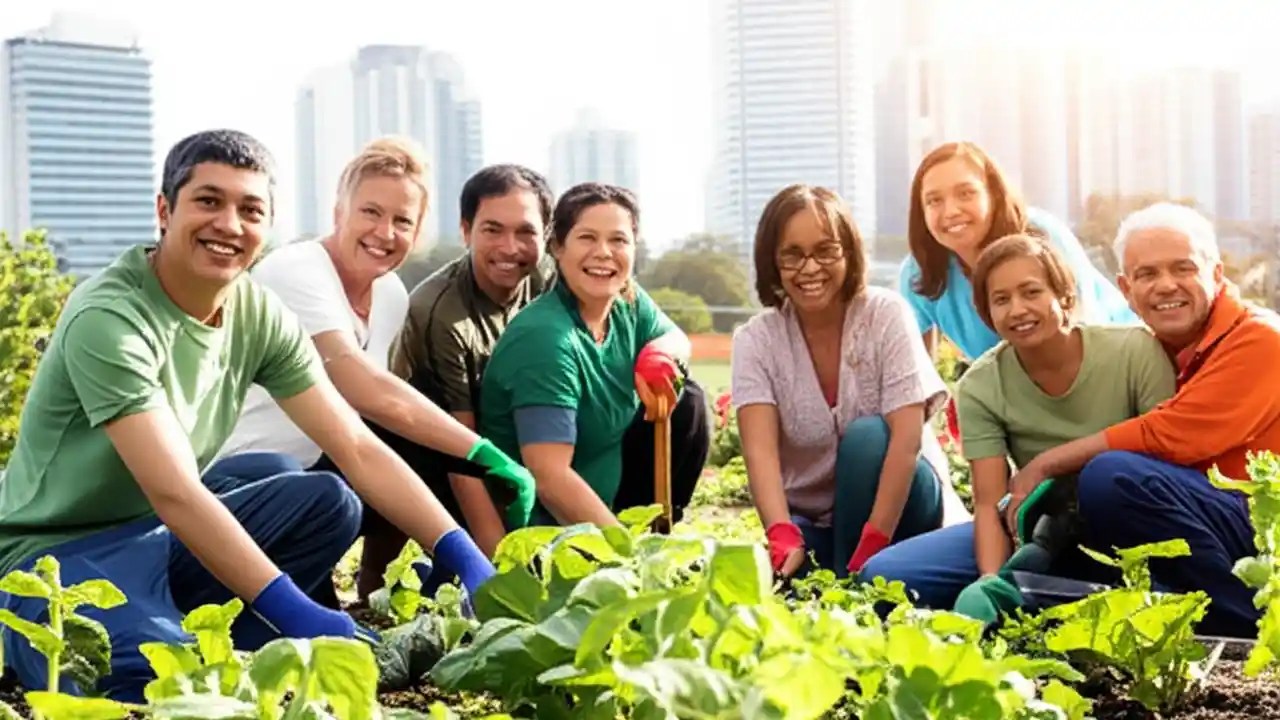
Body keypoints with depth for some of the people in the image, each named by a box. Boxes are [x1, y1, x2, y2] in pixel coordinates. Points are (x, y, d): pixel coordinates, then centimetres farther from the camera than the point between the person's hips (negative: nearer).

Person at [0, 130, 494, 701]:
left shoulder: (259, 314, -3)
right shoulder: (108, 318, -23)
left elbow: (358, 450, -6)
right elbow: (174, 493, -31)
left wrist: (464, 556, -17)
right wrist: (299, 614, -37)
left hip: (162, 538, 8)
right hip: (58, 554, -7)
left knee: (329, 502, -11)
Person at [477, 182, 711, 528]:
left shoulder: (629, 303, -2)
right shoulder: (543, 338, -25)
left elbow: (679, 341, 16)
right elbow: (550, 477, -30)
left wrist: (659, 353, -9)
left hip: (605, 496, 9)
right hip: (538, 532, -9)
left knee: (686, 403, 4)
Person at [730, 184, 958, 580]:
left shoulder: (887, 315, -14)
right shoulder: (756, 339, -9)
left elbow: (907, 437, -23)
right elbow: (760, 448, -23)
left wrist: (870, 548, -33)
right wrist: (784, 539, -41)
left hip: (898, 500, 0)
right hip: (808, 518, 1)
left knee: (865, 435, -32)